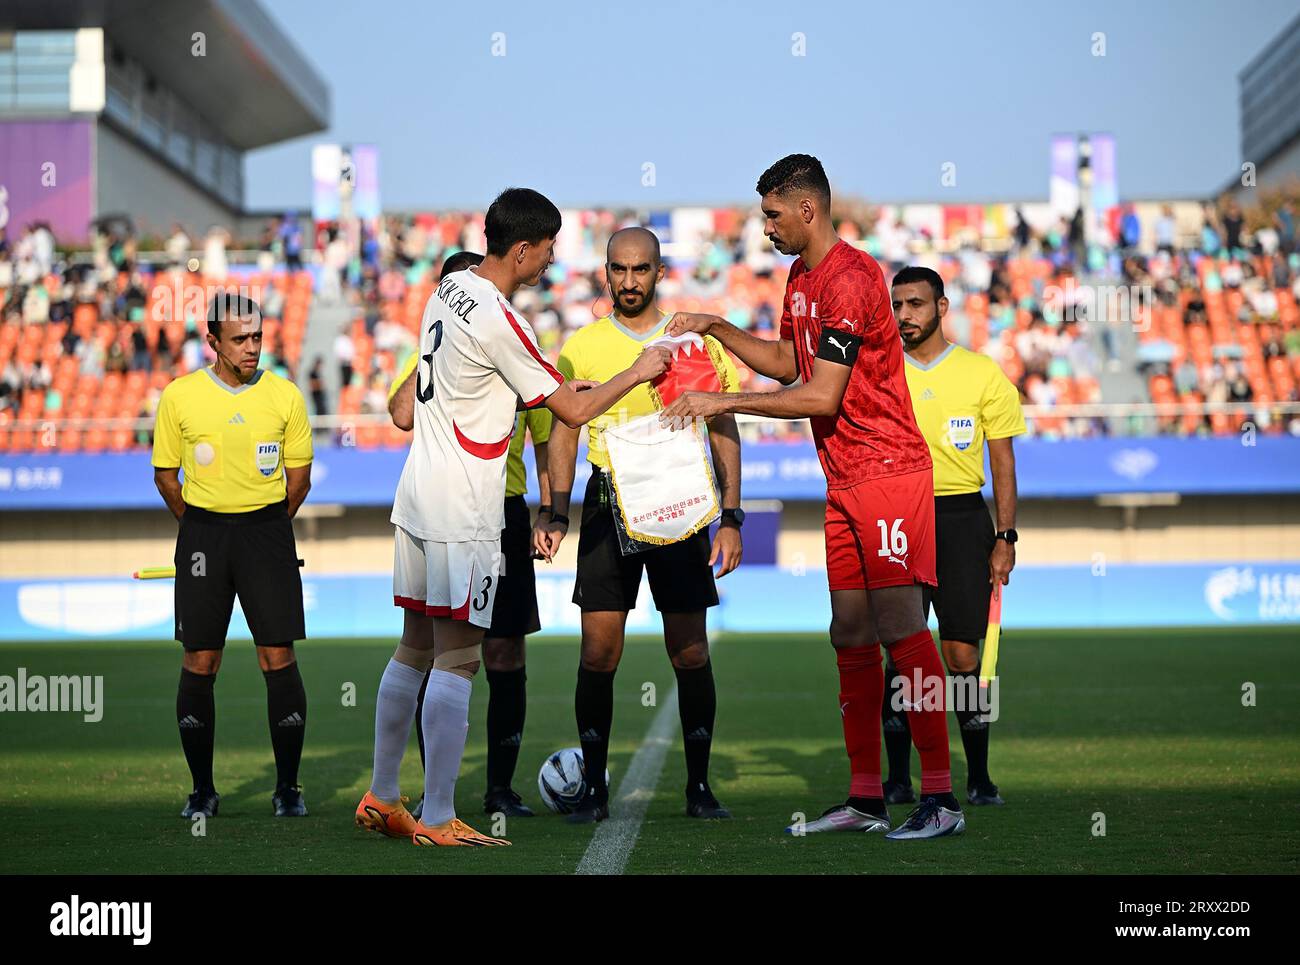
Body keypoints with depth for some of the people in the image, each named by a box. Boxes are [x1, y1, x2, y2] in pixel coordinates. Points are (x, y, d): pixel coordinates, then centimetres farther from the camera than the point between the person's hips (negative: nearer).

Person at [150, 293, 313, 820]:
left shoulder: (285, 395, 0)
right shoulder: (179, 397, -1)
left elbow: (299, 478, 10)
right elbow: (166, 475, 9)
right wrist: (203, 529, 12)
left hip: (267, 529, 0)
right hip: (202, 534, 0)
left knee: (279, 659, -5)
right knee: (199, 664, -1)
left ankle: (288, 787, 6)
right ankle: (202, 789, 10)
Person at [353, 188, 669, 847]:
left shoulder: (448, 290, 10)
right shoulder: (496, 320, -18)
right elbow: (573, 411, -10)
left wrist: (557, 389, 17)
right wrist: (636, 373, 4)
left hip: (418, 498, 9)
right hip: (462, 515, -9)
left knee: (414, 650, 15)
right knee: (456, 662, -5)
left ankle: (381, 798, 20)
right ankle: (437, 819, -4)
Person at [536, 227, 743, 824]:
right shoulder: (581, 347, 7)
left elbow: (724, 433, 6)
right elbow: (564, 433, 7)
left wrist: (730, 517, -3)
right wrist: (555, 514, -5)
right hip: (608, 501, 1)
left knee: (691, 654, -1)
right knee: (598, 654, -4)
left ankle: (699, 787, 10)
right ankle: (593, 790, 5)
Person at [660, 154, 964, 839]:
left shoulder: (850, 279, -17)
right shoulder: (800, 277, 15)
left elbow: (821, 397, -19)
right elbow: (787, 364, 28)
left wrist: (724, 402, -14)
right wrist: (715, 328, 19)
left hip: (888, 472, -10)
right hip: (843, 482, 10)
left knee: (899, 628, -11)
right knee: (851, 637, 8)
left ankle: (940, 799, -9)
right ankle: (865, 800, 12)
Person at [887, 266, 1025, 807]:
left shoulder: (983, 373, 4)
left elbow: (1003, 463, 6)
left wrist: (1005, 539, -1)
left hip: (962, 518, -1)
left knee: (963, 654, -4)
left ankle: (978, 777, 6)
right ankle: (898, 778, 6)